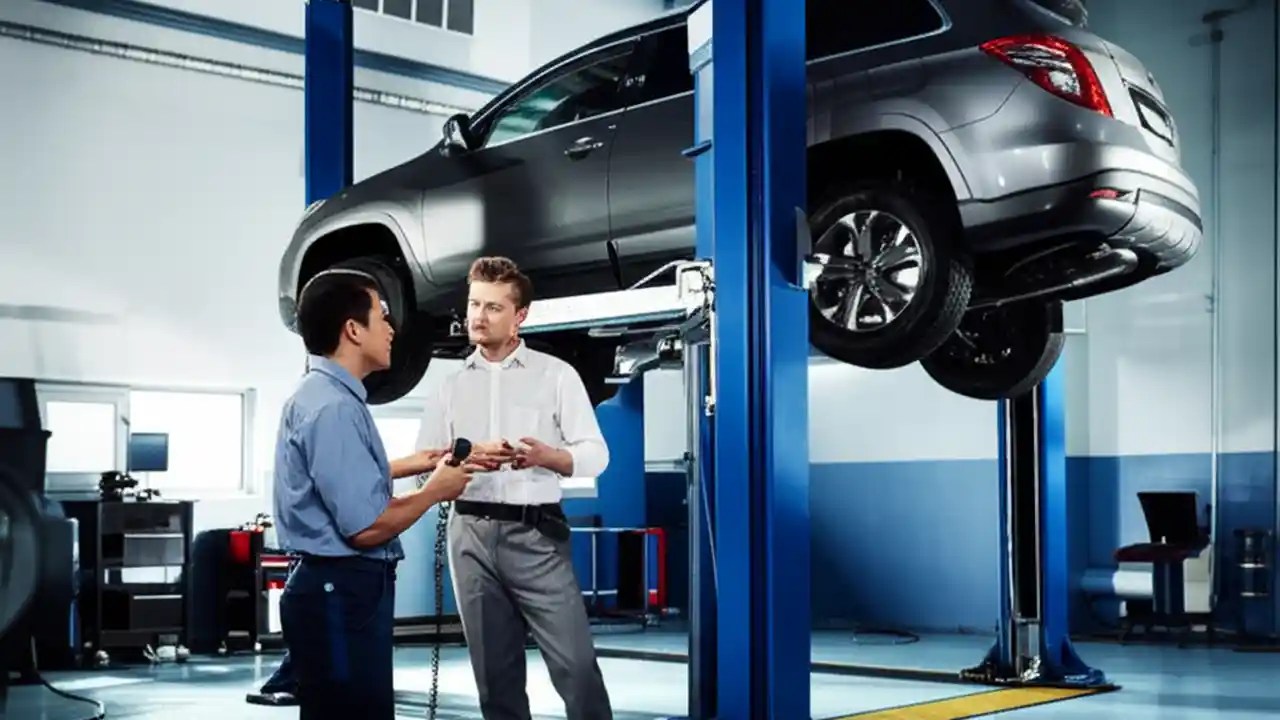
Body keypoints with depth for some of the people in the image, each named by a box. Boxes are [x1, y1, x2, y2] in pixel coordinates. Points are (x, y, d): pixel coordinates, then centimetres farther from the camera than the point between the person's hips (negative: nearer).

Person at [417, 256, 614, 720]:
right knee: (493, 671, 8)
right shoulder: (450, 385, 14)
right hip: (471, 534, 3)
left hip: (535, 533, -3)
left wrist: (546, 456, -21)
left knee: (576, 664, -8)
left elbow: (595, 454, -1)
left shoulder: (556, 375, 4)